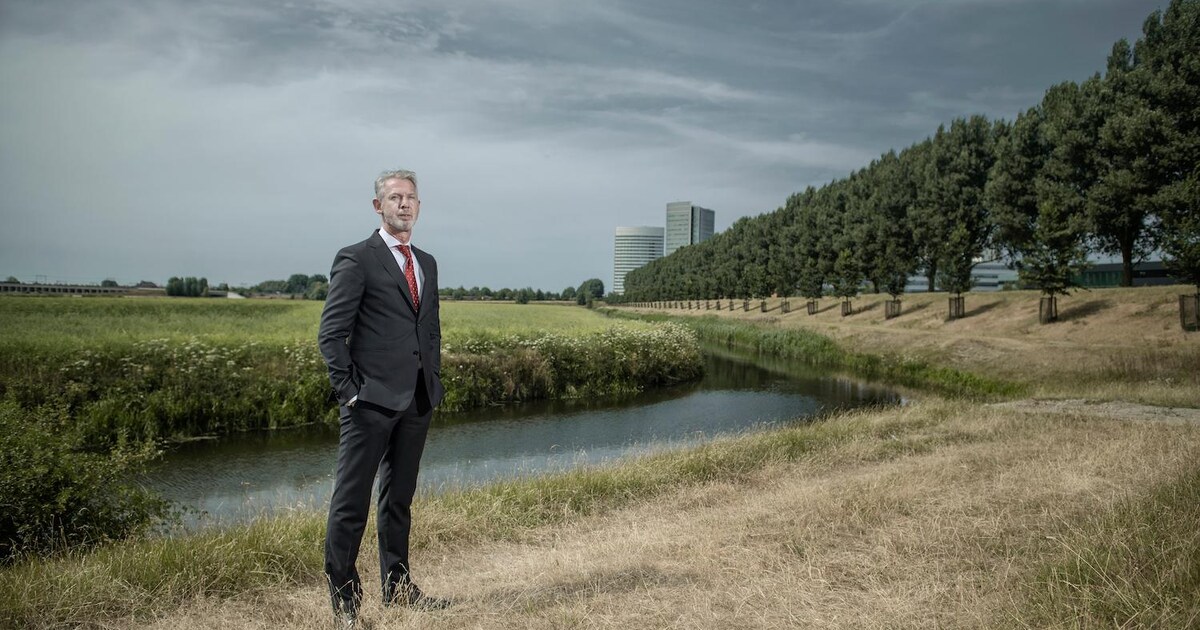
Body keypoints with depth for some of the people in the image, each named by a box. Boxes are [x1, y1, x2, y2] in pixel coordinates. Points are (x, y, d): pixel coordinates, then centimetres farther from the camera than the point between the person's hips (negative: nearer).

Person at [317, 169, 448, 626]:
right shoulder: (356, 260, -5)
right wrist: (348, 391, -13)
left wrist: (434, 383, 12)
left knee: (399, 498, 16)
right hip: (372, 400, -7)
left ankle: (397, 587, 28)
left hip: (417, 401, 7)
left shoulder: (427, 263, 16)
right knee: (351, 502, 0)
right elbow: (331, 333, -8)